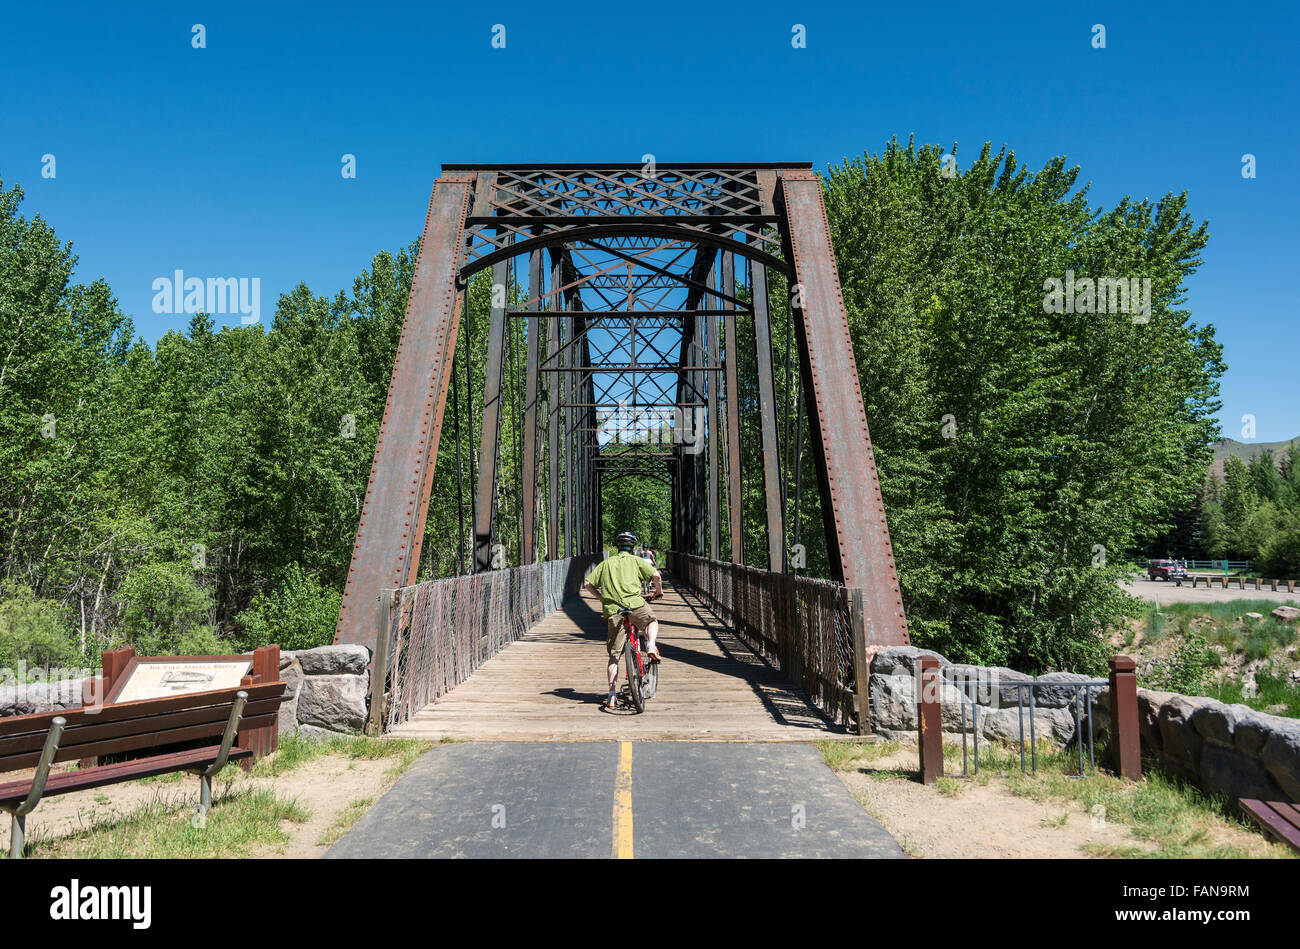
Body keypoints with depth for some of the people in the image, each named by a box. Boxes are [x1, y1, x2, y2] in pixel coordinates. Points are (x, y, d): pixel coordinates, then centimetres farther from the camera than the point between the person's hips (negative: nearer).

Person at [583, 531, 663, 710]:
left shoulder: (606, 563, 20)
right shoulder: (636, 561, 13)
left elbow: (587, 584, 14)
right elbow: (656, 575, -1)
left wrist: (601, 597, 28)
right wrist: (659, 591, 17)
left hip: (613, 612, 2)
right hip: (635, 605, -2)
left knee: (614, 655, 7)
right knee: (652, 621, 31)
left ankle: (612, 696, 3)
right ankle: (651, 645, 3)